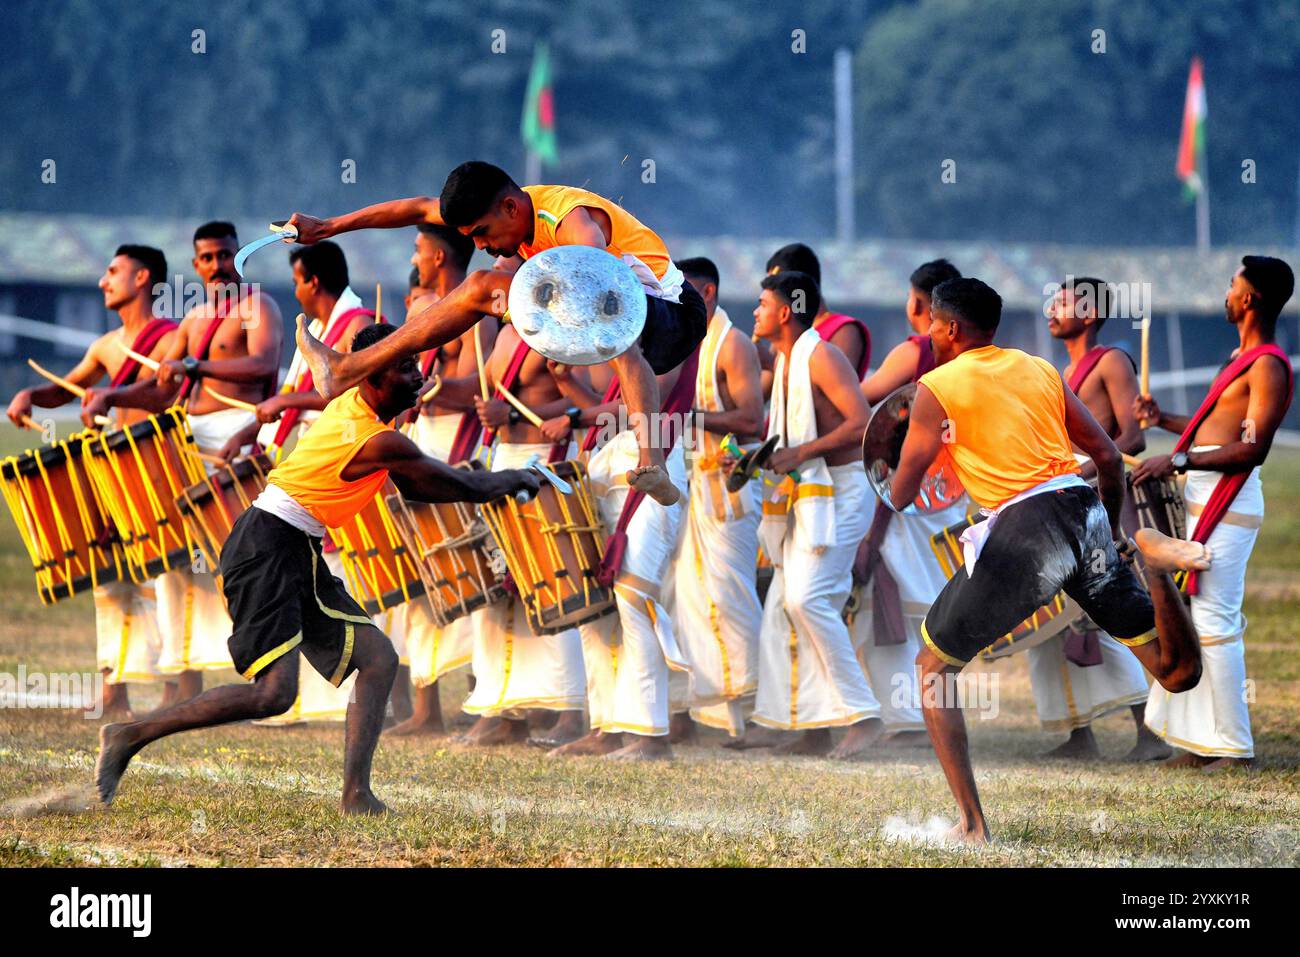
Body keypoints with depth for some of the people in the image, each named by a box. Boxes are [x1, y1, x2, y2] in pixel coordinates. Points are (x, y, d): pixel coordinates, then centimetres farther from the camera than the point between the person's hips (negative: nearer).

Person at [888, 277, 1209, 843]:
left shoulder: (936, 388, 5)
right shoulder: (1040, 371, 20)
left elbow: (900, 495, 5)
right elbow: (1108, 457, 19)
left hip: (1023, 529, -5)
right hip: (1086, 515, 5)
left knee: (934, 666, 14)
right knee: (1179, 674, 10)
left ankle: (972, 824, 4)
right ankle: (1152, 561, -19)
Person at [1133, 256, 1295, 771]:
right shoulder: (1245, 357, 17)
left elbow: (1253, 448, -21)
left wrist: (1179, 462, -24)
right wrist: (1164, 420, 28)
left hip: (1227, 505, -11)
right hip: (1203, 498, 11)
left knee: (1214, 622, -11)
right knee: (1198, 618, 13)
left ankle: (1235, 746, -9)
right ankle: (1206, 740, 17)